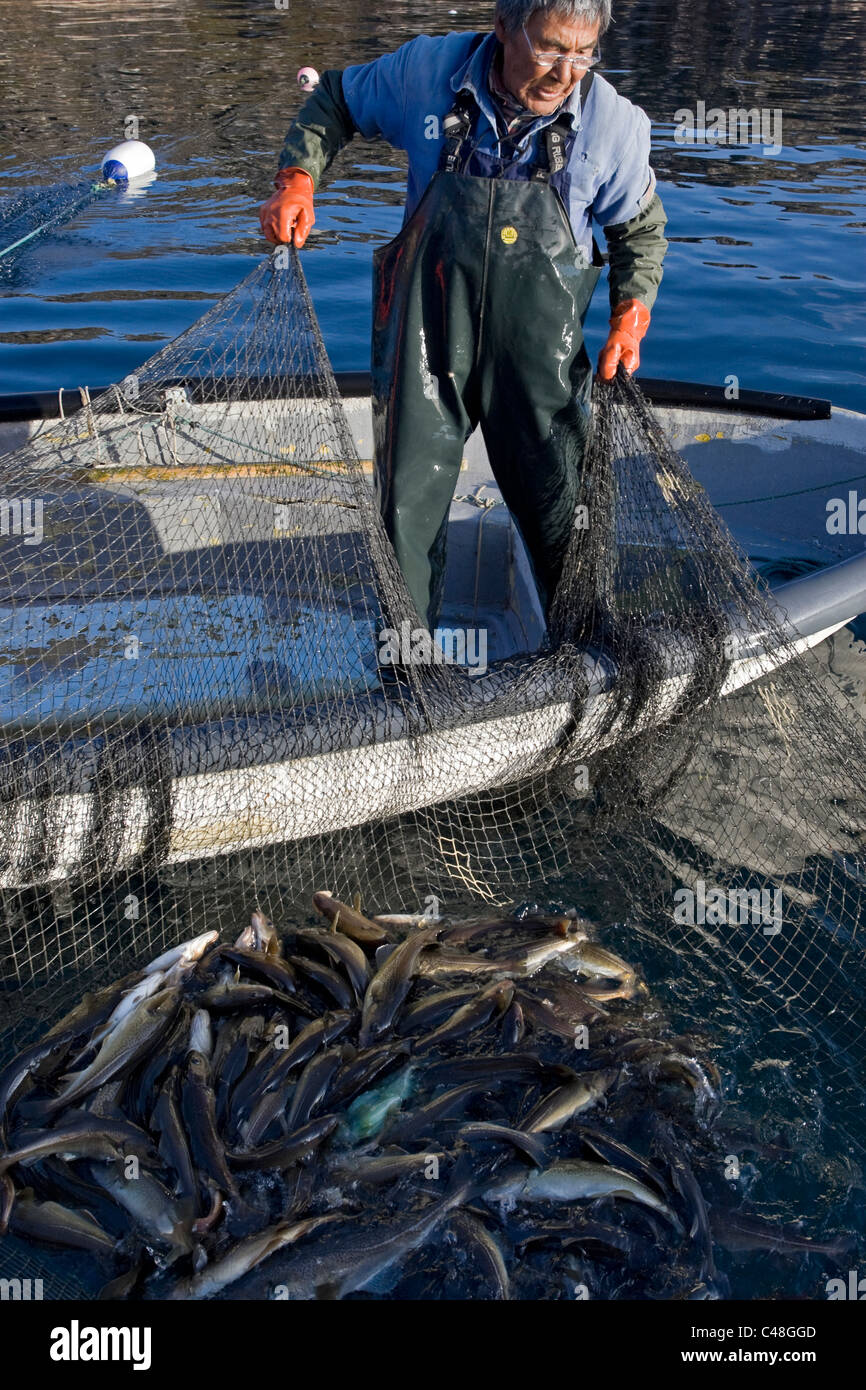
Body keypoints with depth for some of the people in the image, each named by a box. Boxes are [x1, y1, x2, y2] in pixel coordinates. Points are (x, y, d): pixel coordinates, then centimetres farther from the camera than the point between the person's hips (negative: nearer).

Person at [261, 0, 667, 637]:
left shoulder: (613, 121, -9)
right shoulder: (429, 72, -8)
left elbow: (641, 230, 8)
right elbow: (335, 100, 10)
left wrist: (630, 316, -6)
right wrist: (298, 178, -5)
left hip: (538, 349, 0)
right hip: (427, 335, 1)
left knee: (557, 507, 7)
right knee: (409, 501, 7)